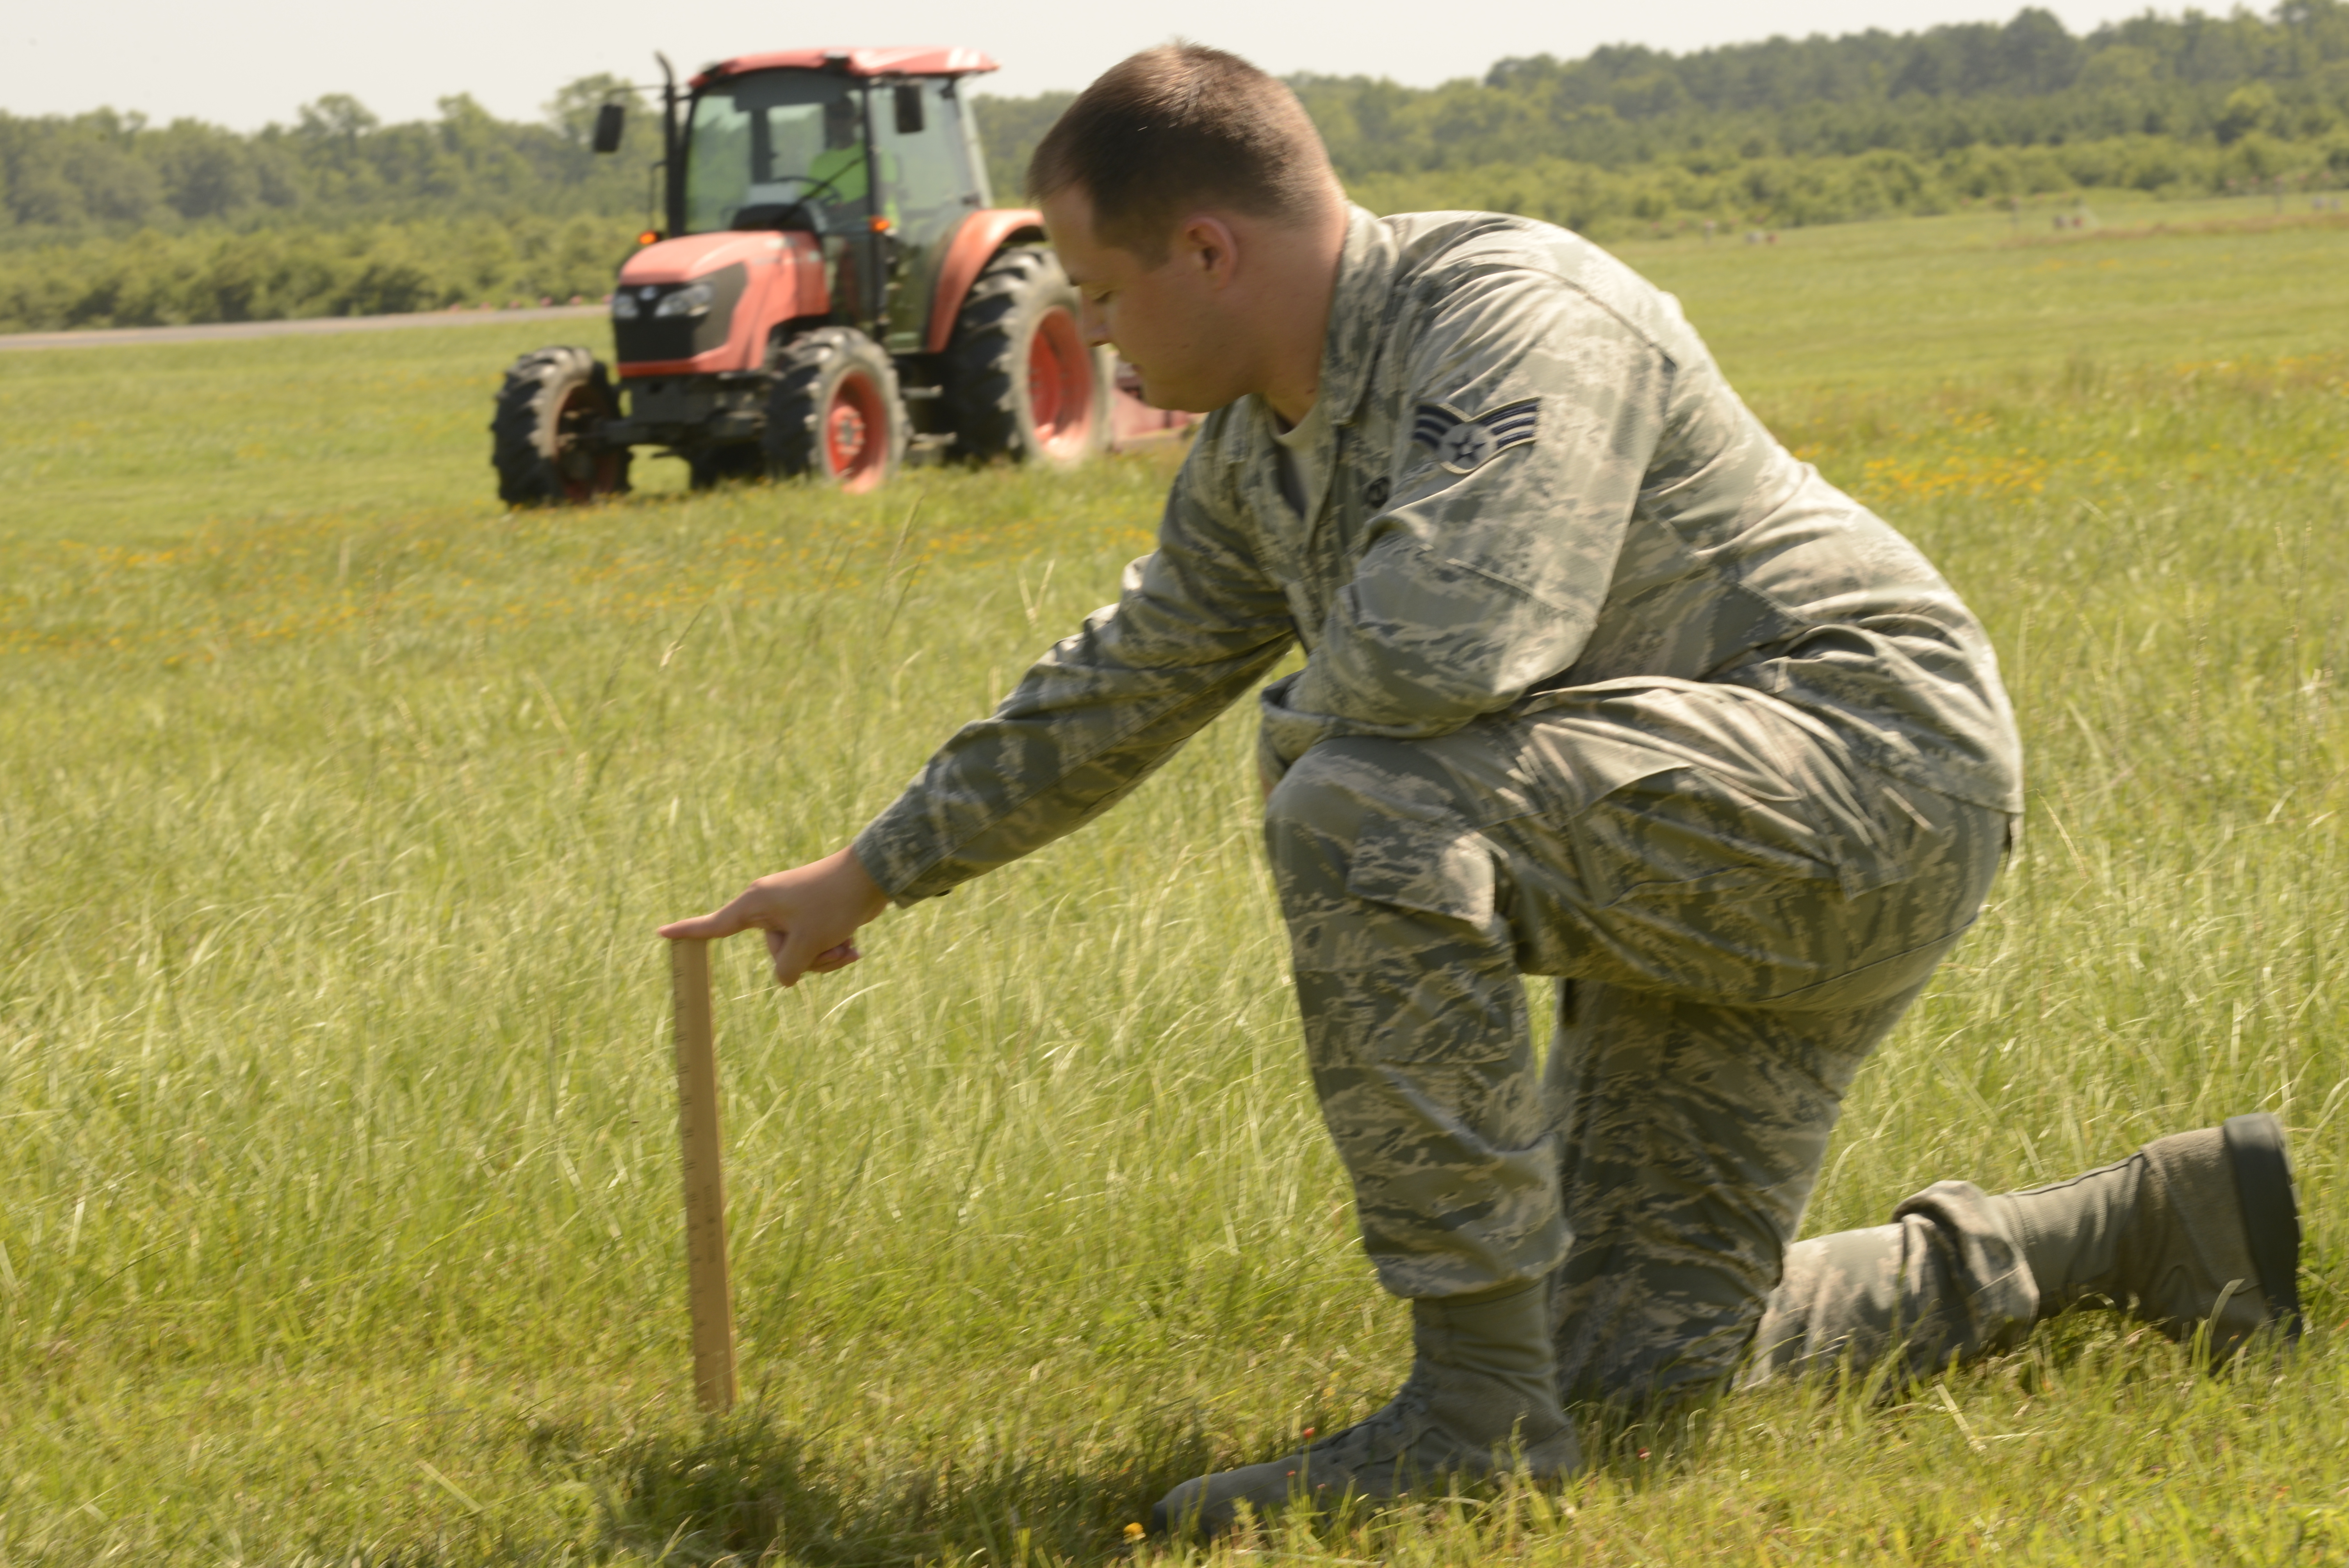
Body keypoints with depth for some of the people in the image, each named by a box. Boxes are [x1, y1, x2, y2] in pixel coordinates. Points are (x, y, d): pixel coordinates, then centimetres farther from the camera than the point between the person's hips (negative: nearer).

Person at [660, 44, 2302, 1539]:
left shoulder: (1517, 318, -21)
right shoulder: (1263, 445, 9)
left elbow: (1448, 647, -36)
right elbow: (1124, 683, 24)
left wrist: (1307, 722, -13)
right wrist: (874, 871, 31)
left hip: (1864, 753, -10)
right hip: (1722, 866, 10)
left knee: (1367, 818, -30)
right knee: (1637, 1368, 6)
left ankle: (1476, 1399, -22)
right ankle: (2150, 1230, 19)